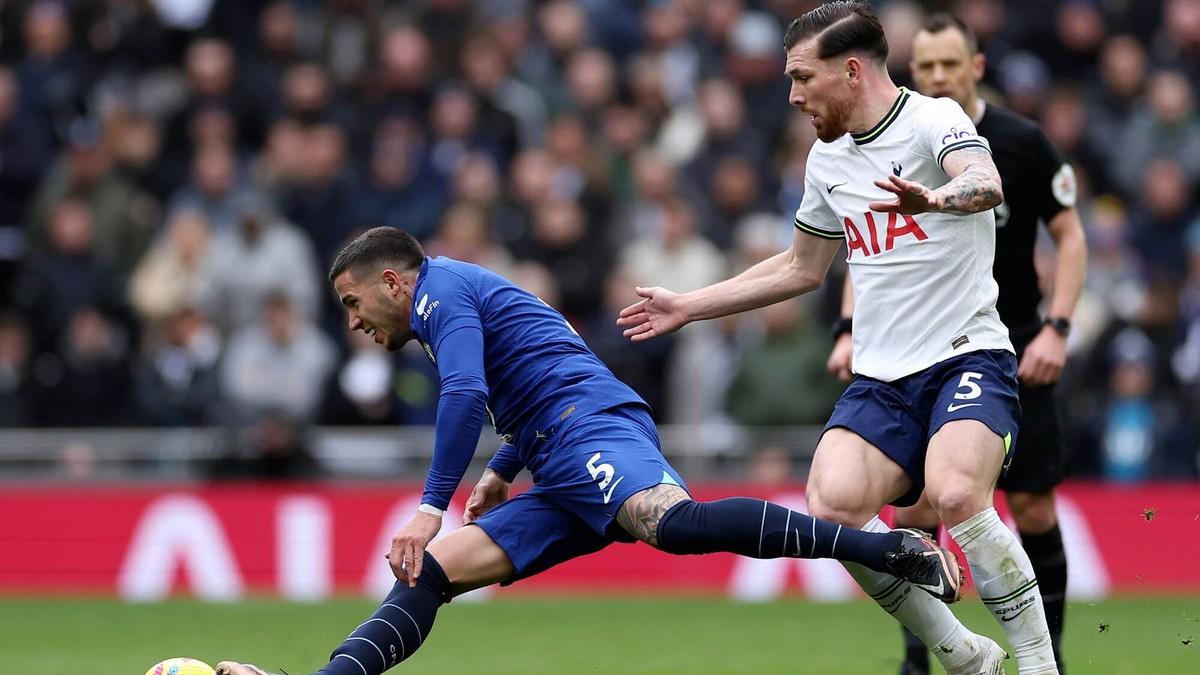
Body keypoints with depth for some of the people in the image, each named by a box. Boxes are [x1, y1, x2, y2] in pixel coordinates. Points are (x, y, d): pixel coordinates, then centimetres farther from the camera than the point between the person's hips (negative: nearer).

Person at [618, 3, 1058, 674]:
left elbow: (986, 184, -30)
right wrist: (689, 306, 31)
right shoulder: (827, 158, 15)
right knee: (833, 507, -20)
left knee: (956, 496, -33)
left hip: (967, 355, -6)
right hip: (881, 377, 6)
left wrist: (936, 198, -53)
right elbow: (802, 268, 31)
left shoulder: (934, 119, -7)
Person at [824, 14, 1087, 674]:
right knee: (917, 502, -6)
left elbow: (1070, 236, -2)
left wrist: (1056, 329, -13)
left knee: (1033, 506, -3)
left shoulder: (1021, 142, -6)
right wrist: (851, 330, -2)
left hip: (1013, 351, -2)